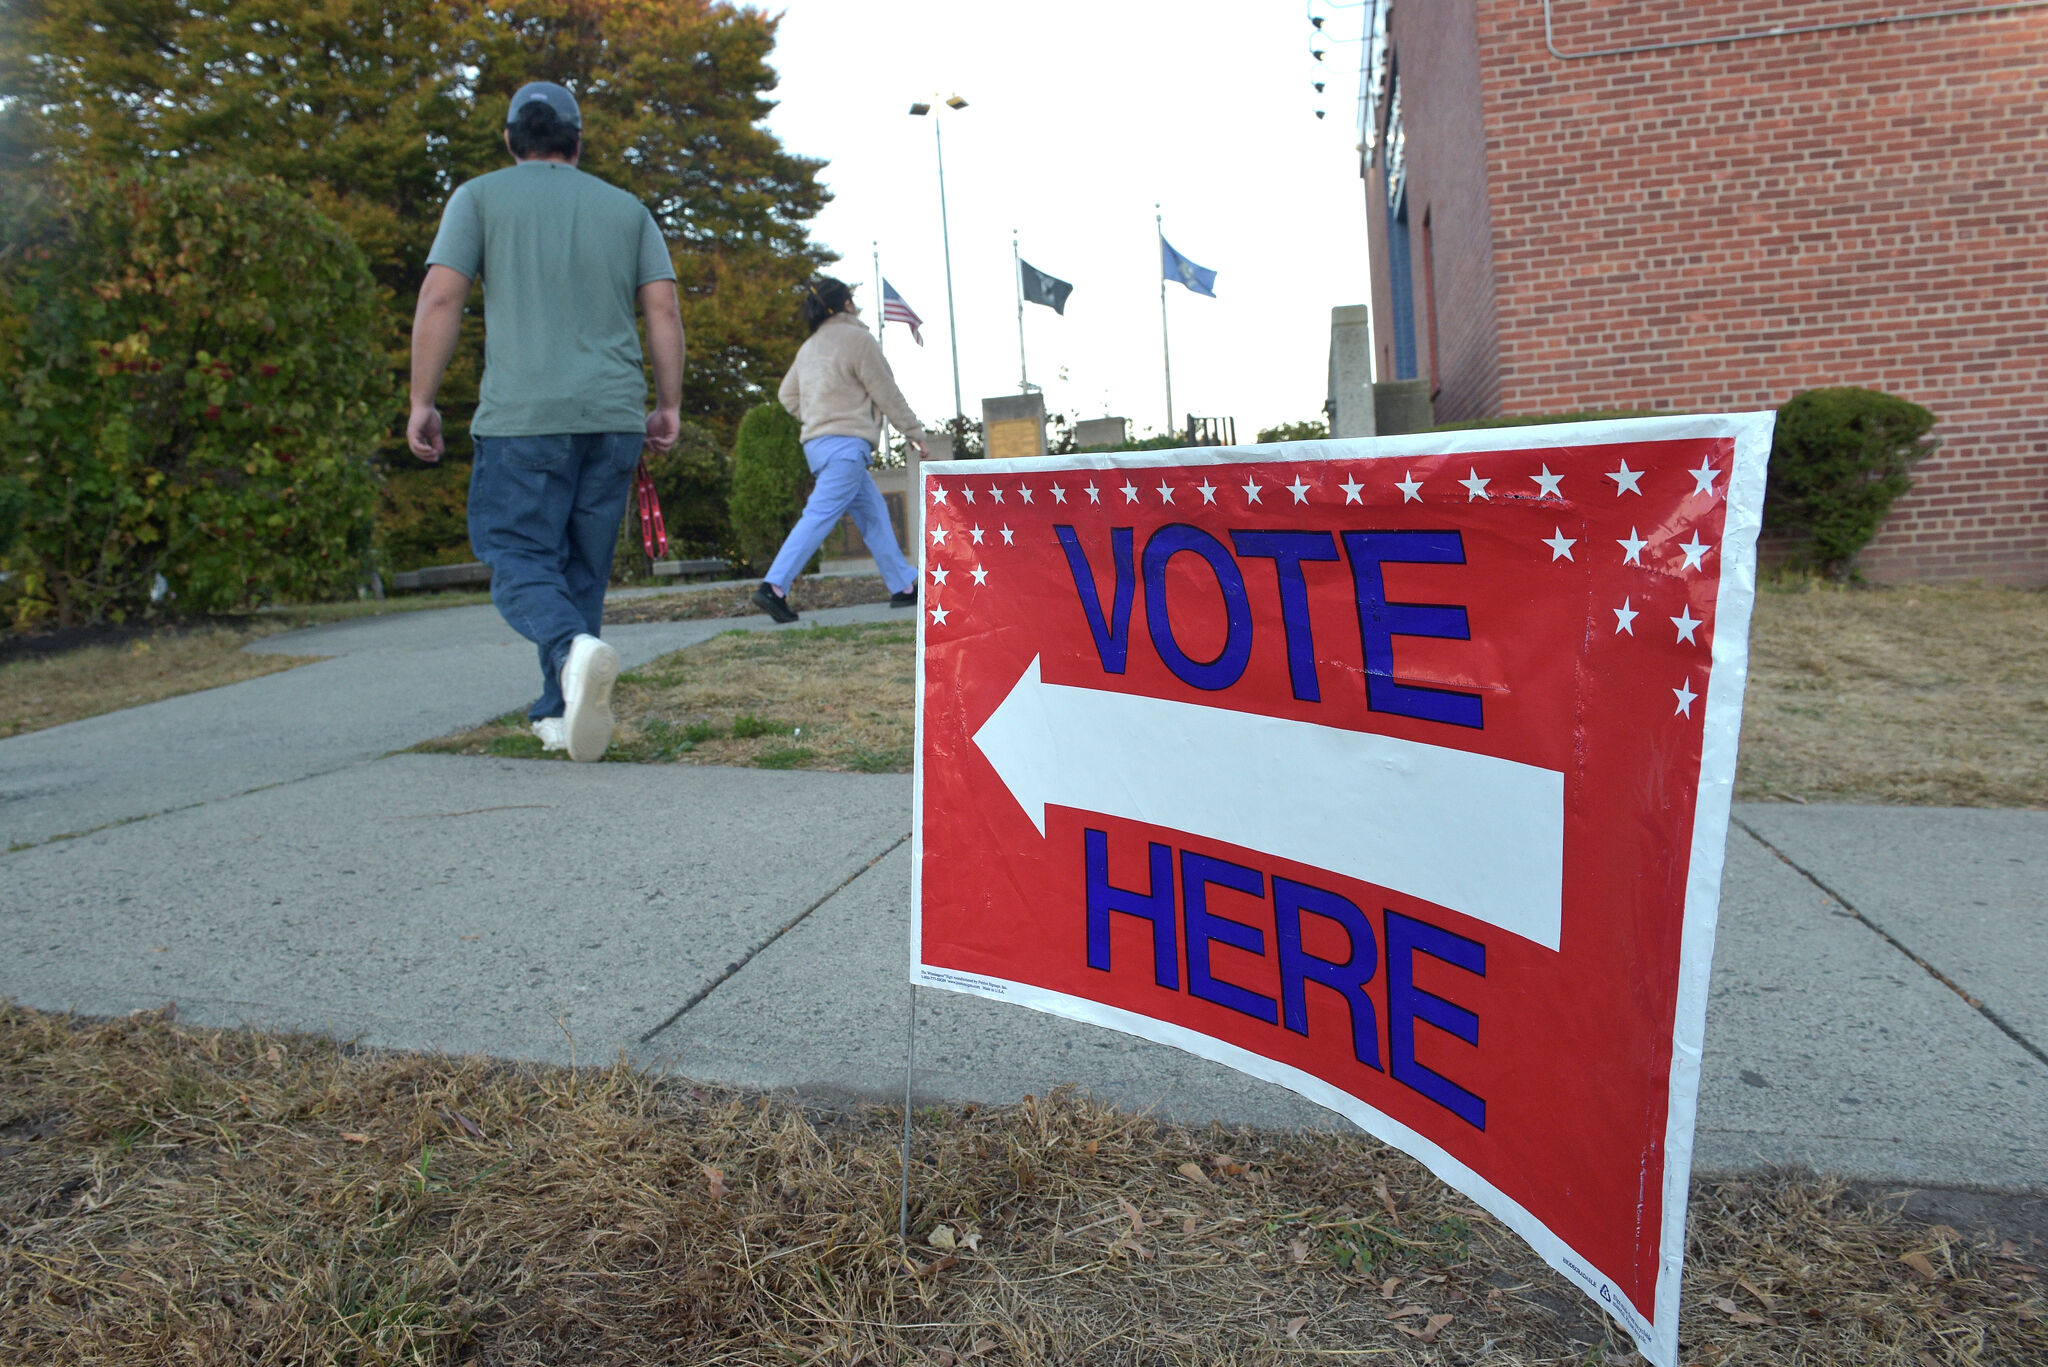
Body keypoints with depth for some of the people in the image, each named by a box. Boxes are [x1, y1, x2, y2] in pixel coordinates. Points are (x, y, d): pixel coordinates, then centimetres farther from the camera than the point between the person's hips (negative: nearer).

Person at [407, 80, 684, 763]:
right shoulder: (626, 208, 16)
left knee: (521, 562, -1)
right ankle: (560, 713, 14)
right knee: (583, 569, 11)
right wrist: (670, 405, 10)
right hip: (613, 416, 3)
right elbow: (663, 308, 7)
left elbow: (440, 298, -2)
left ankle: (575, 650, -30)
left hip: (523, 416, -3)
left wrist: (422, 401, 2)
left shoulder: (480, 196, 8)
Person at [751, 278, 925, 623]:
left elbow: (787, 394, 20)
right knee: (821, 515, -14)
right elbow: (887, 394, -4)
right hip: (845, 442, -9)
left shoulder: (809, 347, 17)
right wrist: (914, 431, 6)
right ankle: (774, 586, -22)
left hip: (817, 440, 9)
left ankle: (904, 586, 15)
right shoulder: (858, 339, -6)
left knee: (873, 513, 13)